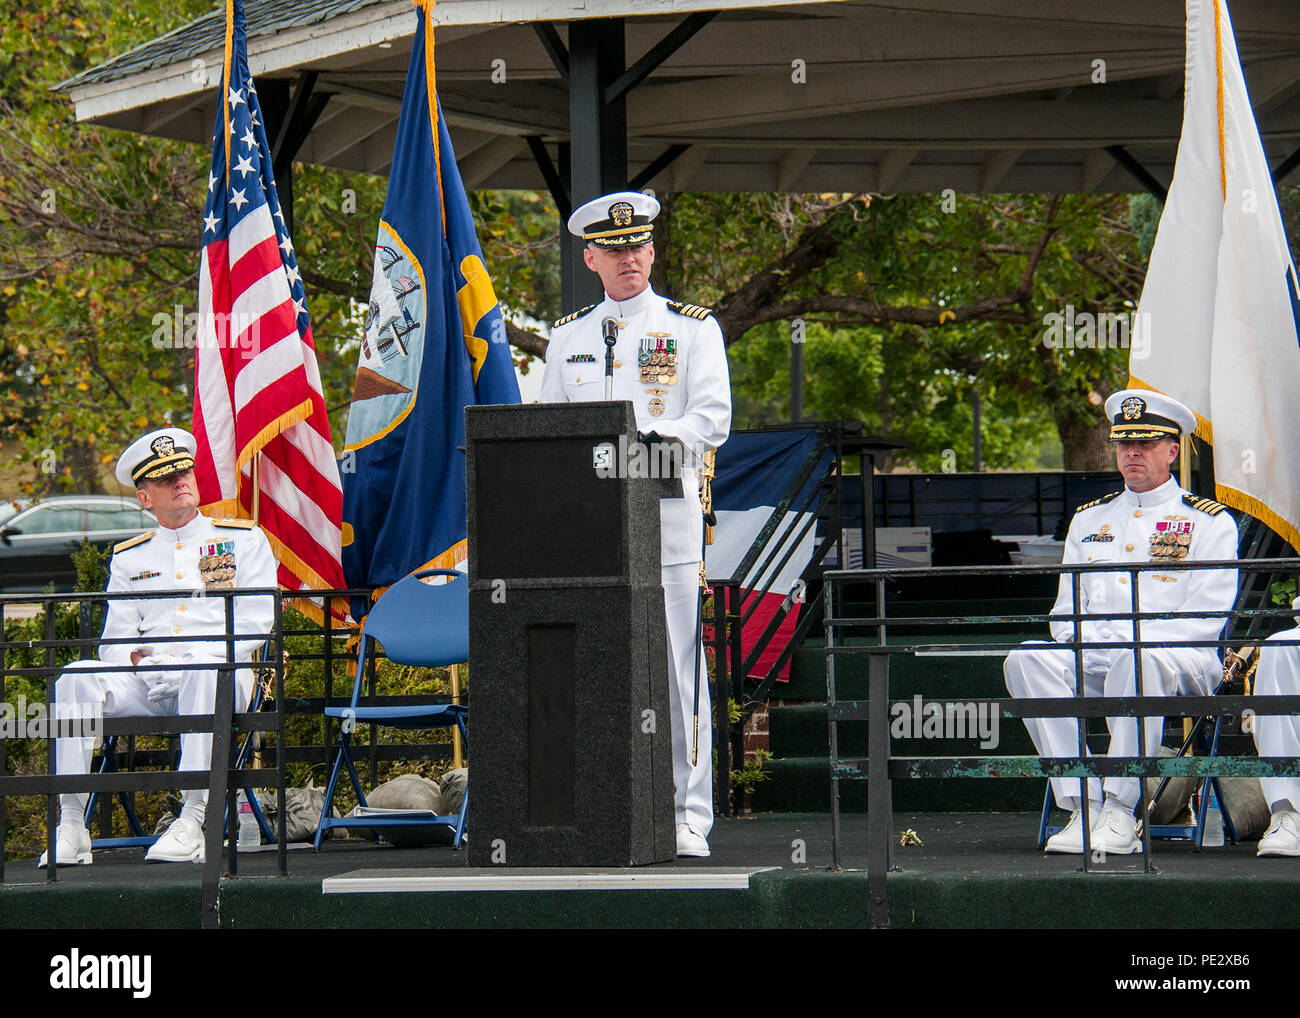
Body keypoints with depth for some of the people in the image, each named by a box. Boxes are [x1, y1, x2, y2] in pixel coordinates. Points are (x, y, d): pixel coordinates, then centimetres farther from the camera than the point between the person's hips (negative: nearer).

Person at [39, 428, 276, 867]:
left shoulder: (244, 539, 14)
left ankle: (191, 823, -42)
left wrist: (188, 658, -12)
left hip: (222, 672, -3)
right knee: (77, 678, -27)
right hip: (145, 683, 3)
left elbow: (255, 621, 2)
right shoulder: (129, 558, 23)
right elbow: (115, 640, 15)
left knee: (205, 672, -40)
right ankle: (71, 827, -31)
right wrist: (139, 660, -11)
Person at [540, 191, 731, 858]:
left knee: (676, 669, -4)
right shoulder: (568, 338, 17)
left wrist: (648, 434, -19)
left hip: (666, 522, -3)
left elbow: (712, 420, -2)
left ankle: (689, 818, -2)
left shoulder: (694, 328, 8)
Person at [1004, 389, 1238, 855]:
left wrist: (1131, 641, -17)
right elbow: (1067, 607, 19)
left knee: (1138, 662, -41)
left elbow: (1206, 615, -4)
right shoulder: (1089, 519, 23)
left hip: (1179, 660, -5)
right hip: (1091, 659, 5)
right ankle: (1083, 807, -32)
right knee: (1026, 659, -27)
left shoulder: (1210, 522, 7)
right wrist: (1082, 641, -5)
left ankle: (1120, 812, -37)